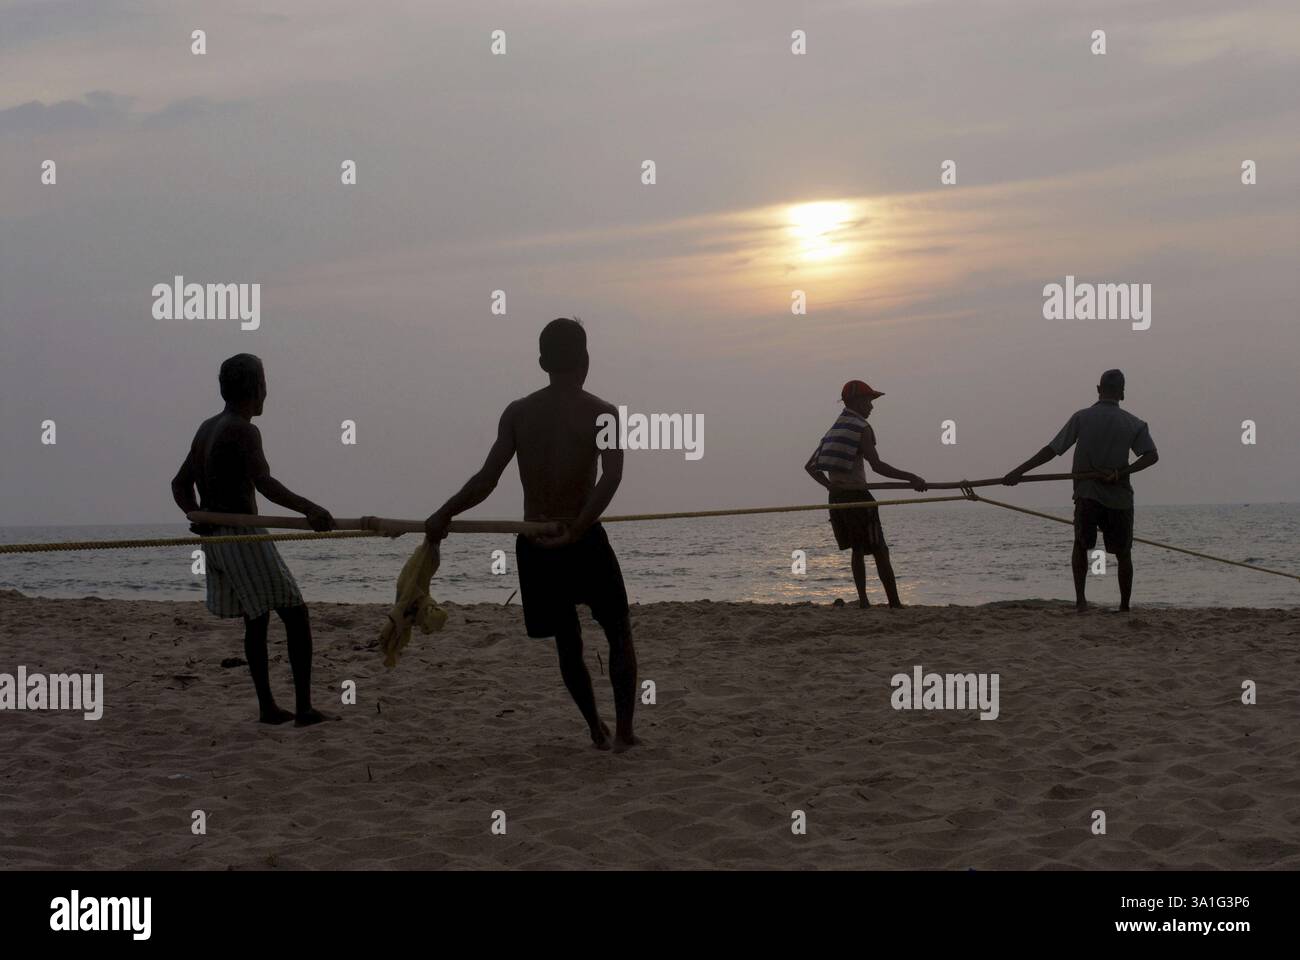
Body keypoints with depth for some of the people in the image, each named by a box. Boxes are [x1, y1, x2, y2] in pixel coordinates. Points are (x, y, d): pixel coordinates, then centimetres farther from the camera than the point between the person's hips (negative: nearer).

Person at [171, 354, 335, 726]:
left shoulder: (207, 428, 15)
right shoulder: (243, 431, -13)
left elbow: (180, 485, 19)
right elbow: (264, 484, -28)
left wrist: (200, 517, 3)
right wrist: (310, 509, -38)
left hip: (215, 539, 9)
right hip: (243, 536, -9)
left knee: (256, 620, 16)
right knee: (296, 614, -6)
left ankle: (268, 707, 18)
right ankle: (303, 708, -11)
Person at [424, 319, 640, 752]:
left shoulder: (517, 413, 1)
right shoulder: (603, 414, -6)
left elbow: (486, 479, -8)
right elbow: (611, 477, -22)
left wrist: (443, 515, 0)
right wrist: (576, 529, -26)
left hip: (533, 548, 3)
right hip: (584, 543, -3)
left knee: (567, 642, 19)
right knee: (619, 635, 14)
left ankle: (597, 730, 25)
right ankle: (624, 731, 5)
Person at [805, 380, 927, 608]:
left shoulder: (833, 430, 16)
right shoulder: (862, 428, -9)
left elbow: (810, 466, 19)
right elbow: (877, 465, -20)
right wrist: (911, 478, -18)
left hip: (836, 497, 8)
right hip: (857, 495, -8)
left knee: (857, 549, 19)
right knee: (880, 551, -3)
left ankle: (863, 600, 15)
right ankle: (895, 603, -4)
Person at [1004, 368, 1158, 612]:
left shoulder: (1082, 418, -1)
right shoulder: (1133, 423, 4)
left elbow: (1052, 450, -5)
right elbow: (1152, 455, -9)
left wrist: (1019, 471, -3)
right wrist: (1123, 472, -15)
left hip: (1087, 494, -1)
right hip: (1120, 497, 1)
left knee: (1081, 545, 14)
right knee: (1123, 553, 14)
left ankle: (1080, 597, -5)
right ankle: (1124, 607, 17)